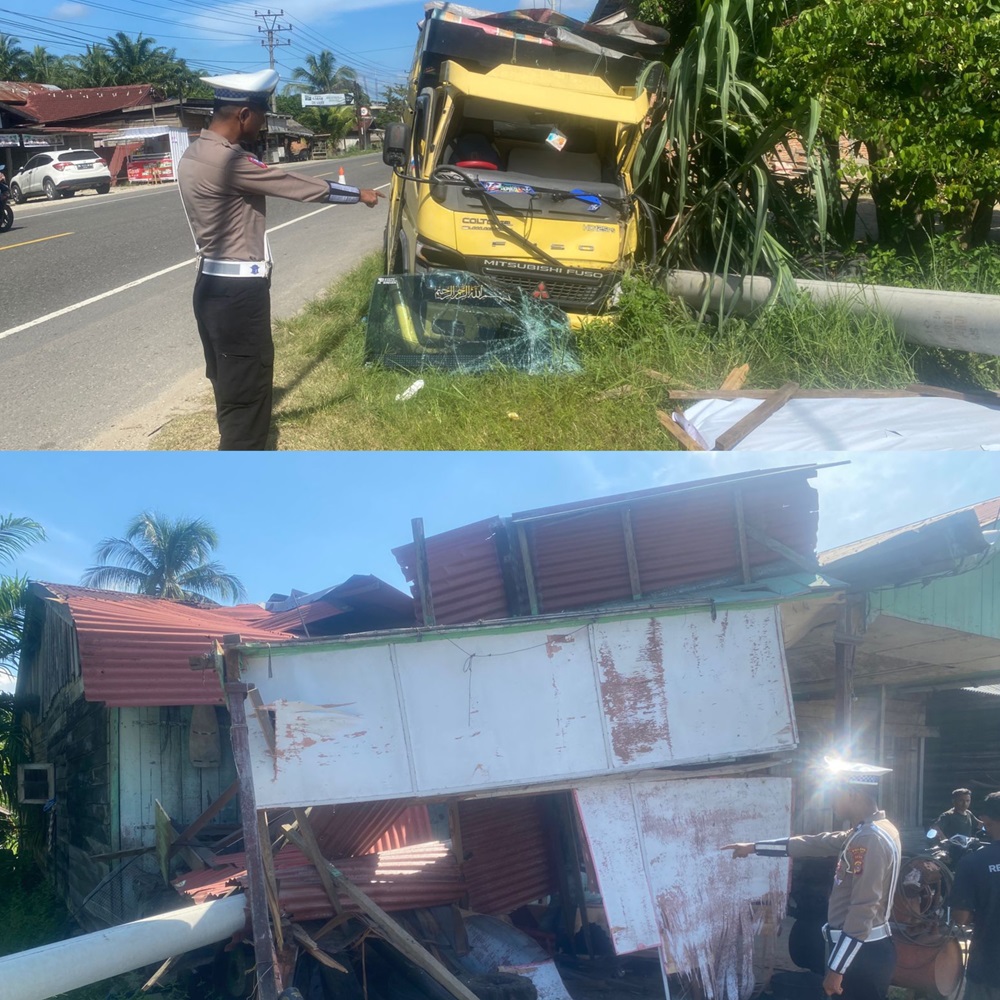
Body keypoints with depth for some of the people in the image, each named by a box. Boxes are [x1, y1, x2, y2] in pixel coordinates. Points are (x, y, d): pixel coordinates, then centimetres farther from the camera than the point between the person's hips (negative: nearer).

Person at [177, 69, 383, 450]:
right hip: (238, 291, -10)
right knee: (246, 391, -4)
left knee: (231, 384, 20)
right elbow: (297, 186, -15)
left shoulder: (196, 154, 10)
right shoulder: (225, 160, -20)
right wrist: (359, 194, -4)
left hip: (214, 285, 10)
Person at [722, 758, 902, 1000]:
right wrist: (753, 847, 23)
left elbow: (862, 911, -24)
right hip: (864, 949, 10)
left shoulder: (869, 840, -21)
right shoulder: (868, 832, 12)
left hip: (864, 953, -10)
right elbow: (813, 844, 19)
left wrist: (836, 968, -22)